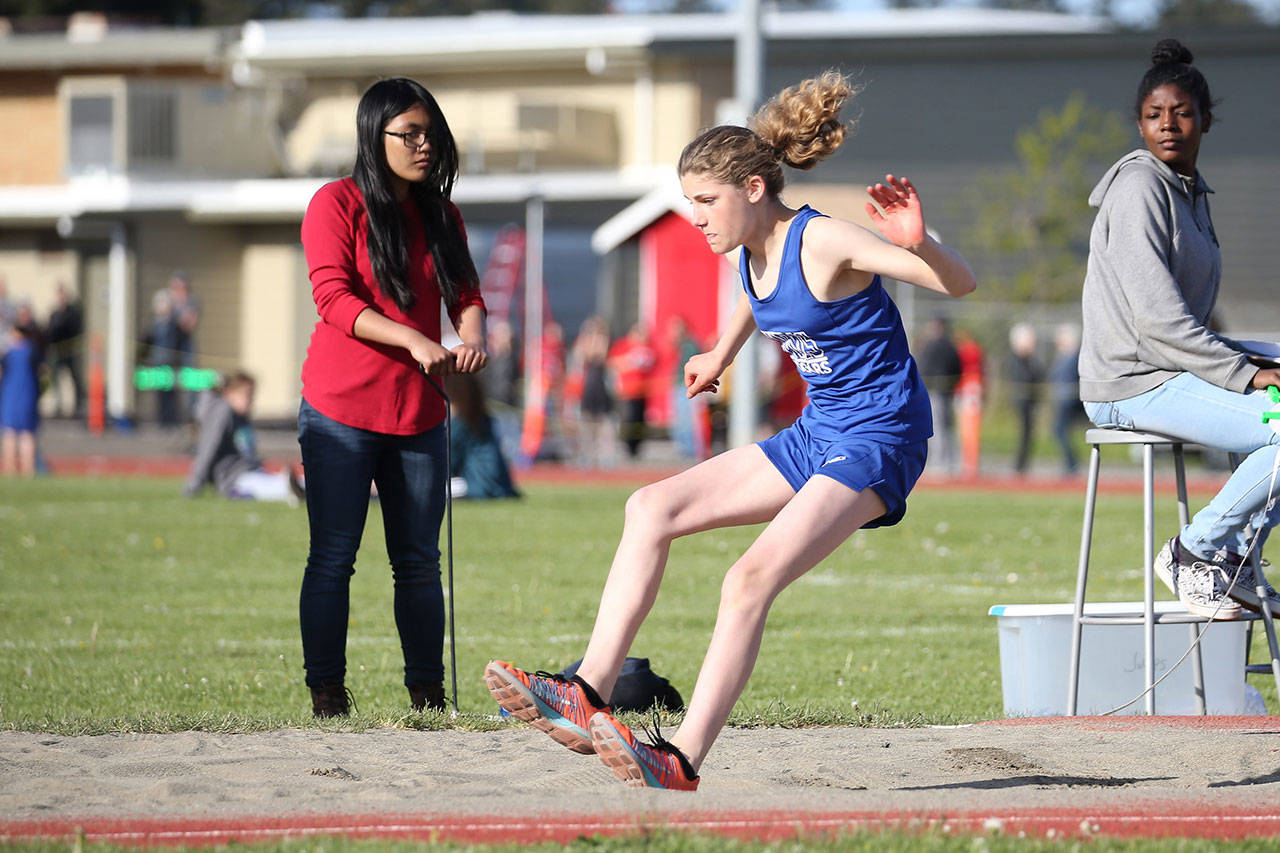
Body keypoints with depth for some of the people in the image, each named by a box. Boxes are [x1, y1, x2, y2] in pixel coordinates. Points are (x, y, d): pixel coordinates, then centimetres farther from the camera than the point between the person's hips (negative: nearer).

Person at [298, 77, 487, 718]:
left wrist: (472, 331, -15)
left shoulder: (440, 215, 14)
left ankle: (428, 693, 8)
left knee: (420, 561, 5)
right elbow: (333, 298, -13)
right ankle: (326, 694, 1)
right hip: (341, 410, -5)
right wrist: (415, 341, -24)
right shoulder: (337, 204, -3)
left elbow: (466, 293, 10)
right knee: (333, 557, -3)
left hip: (417, 414, 5)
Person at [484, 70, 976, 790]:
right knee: (652, 509, 1)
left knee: (753, 577, -25)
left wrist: (919, 243, -44)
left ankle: (682, 763, -29)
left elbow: (961, 283, -25)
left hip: (878, 439, -9)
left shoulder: (823, 241, -18)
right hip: (815, 435, 9)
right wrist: (723, 354, 43)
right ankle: (591, 695, -7)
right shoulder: (752, 253, 6)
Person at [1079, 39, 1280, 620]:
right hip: (1133, 387, -10)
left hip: (1174, 372, 10)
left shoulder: (1191, 191, 17)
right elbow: (1156, 316, -20)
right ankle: (1192, 553, -10)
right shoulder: (1139, 189, -13)